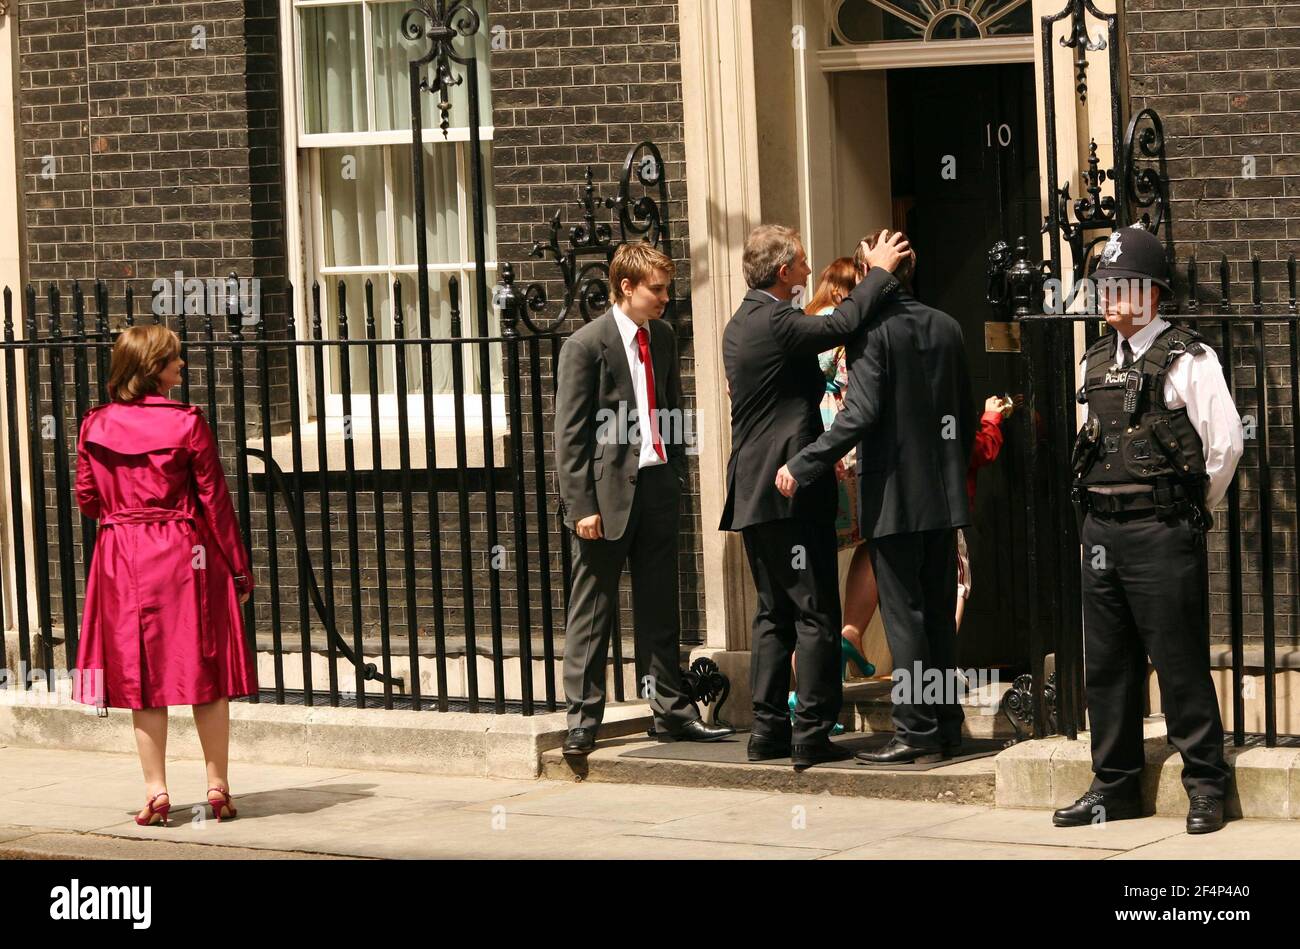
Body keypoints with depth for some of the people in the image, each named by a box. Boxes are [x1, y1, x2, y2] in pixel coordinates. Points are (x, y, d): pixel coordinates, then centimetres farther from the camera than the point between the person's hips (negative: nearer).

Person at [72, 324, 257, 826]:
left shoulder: (95, 425, 0)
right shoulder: (187, 423, -10)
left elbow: (87, 498, 7)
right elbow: (215, 501, -7)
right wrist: (239, 569, 0)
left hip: (122, 559, 3)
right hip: (185, 556, -3)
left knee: (142, 674, 7)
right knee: (205, 672, 6)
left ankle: (156, 791, 5)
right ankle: (218, 787, 8)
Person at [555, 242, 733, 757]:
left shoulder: (663, 338, 11)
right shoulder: (586, 345, -10)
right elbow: (571, 435, -10)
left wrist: (677, 480, 14)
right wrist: (581, 506, -14)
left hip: (657, 486, 6)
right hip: (608, 492, -6)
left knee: (659, 606, 11)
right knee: (592, 609, 1)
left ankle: (671, 710, 18)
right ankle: (583, 719, 6)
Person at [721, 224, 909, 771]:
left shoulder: (738, 327, 15)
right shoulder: (776, 321, -15)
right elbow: (843, 324, -26)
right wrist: (880, 272, -13)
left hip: (752, 493, 10)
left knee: (773, 613, 14)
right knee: (816, 614, -5)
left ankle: (768, 728, 13)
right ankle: (812, 733, -6)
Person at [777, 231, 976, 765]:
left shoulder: (871, 330, -13)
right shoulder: (946, 327, 8)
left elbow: (861, 414, -21)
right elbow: (967, 416, 13)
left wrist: (802, 466, -16)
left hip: (893, 497, -7)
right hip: (944, 497, 7)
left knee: (904, 618, -2)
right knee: (939, 616, 13)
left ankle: (917, 733, -2)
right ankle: (946, 728, 16)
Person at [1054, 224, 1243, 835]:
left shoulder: (1186, 359, -7)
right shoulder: (1095, 364, 14)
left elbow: (1224, 442, -9)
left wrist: (1193, 509, 1)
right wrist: (1101, 509, 16)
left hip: (1162, 532, -7)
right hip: (1101, 529, 7)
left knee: (1180, 663, -5)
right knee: (1105, 664, 10)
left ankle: (1205, 786, 3)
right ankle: (1115, 787, 18)